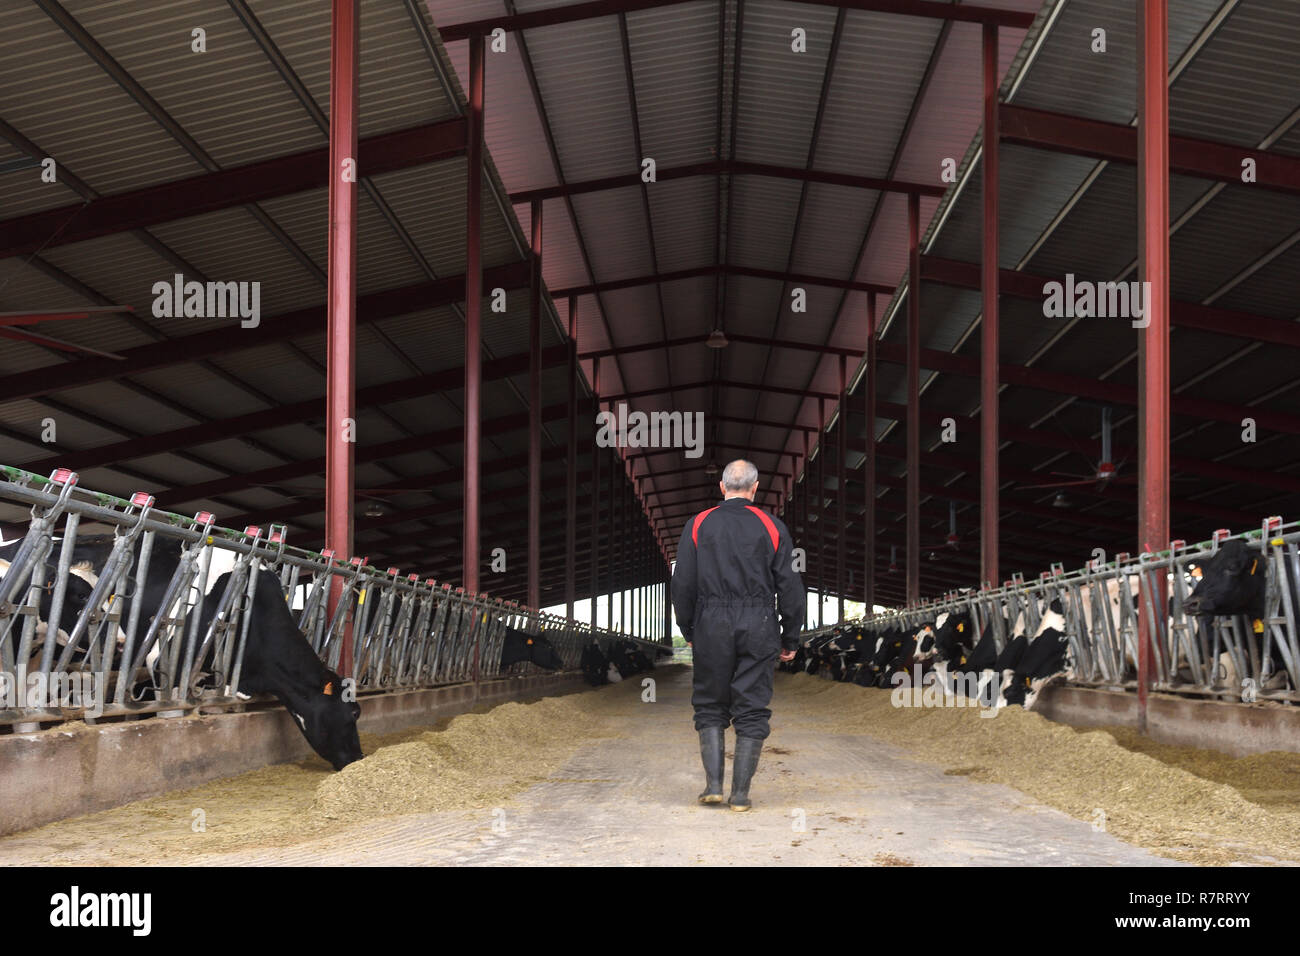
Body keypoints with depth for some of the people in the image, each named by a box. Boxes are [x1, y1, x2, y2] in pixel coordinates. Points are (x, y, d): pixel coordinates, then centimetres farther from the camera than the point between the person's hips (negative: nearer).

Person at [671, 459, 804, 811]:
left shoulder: (698, 525, 4)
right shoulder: (772, 527, 3)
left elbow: (683, 584, 1)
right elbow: (790, 588, 1)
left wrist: (688, 631, 12)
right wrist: (790, 639, 9)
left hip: (711, 627, 0)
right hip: (759, 627, 0)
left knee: (710, 706, 12)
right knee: (751, 709, 5)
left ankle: (713, 783, 4)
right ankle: (740, 792, 4)